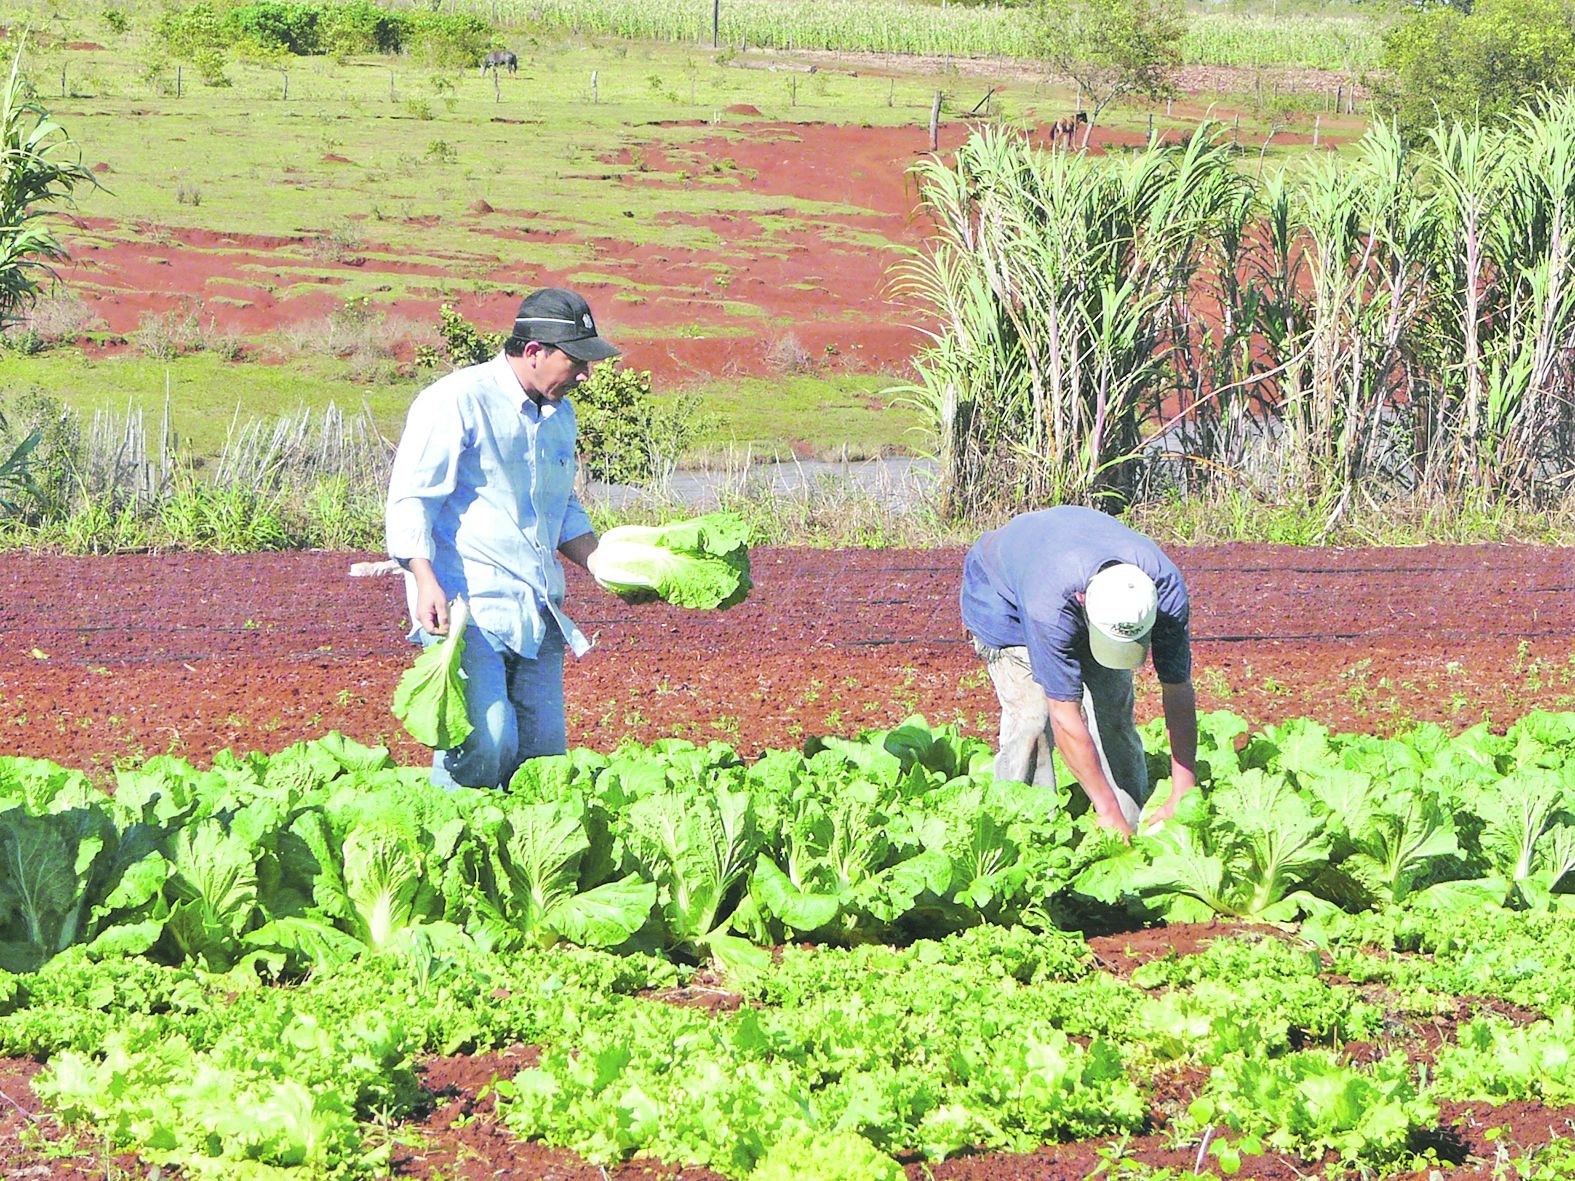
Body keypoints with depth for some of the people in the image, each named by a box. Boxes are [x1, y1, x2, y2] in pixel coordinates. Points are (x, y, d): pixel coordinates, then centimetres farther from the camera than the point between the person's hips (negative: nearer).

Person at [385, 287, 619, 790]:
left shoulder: (559, 414, 19)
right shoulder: (458, 400, -7)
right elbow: (410, 499, -11)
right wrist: (426, 583, -23)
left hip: (536, 615, 8)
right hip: (468, 608, -8)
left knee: (545, 753, 1)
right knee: (487, 743, -21)